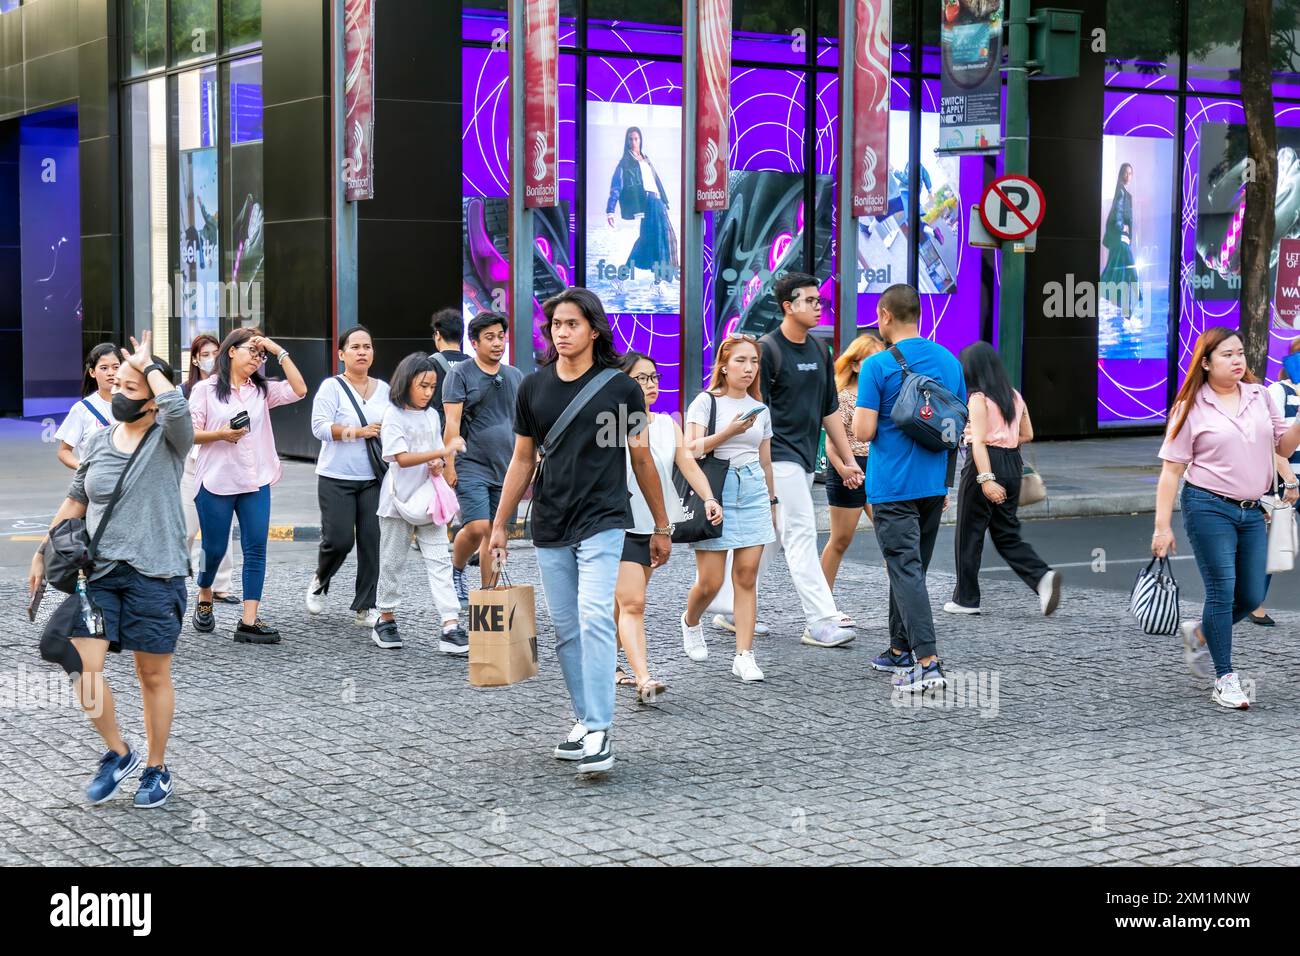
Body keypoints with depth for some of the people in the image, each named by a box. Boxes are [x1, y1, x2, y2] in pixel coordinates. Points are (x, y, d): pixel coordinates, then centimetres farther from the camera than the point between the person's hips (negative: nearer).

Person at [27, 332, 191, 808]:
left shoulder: (169, 441, -5)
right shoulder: (99, 441, 8)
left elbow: (176, 407, -29)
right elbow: (75, 501, 18)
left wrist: (148, 364, -14)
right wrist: (44, 551, 16)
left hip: (154, 574, -4)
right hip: (98, 572, 4)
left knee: (153, 675, 6)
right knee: (83, 666, -7)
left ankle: (156, 768, 22)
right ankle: (118, 752, 15)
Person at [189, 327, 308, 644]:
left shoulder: (262, 390, 10)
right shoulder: (205, 389, 1)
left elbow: (298, 390, -4)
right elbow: (190, 434, -1)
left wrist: (279, 351, -4)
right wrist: (220, 434, -18)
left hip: (256, 482, 3)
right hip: (216, 481, -3)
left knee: (256, 549, -5)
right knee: (214, 549, 6)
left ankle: (249, 622, -5)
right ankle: (205, 599, 34)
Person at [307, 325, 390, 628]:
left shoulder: (384, 389, 12)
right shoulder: (332, 387, -2)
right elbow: (320, 427, -12)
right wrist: (359, 432, -14)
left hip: (374, 479, 4)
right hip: (336, 478, -3)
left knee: (371, 541, -3)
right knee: (338, 539, -9)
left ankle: (365, 607, 5)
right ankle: (320, 580, 24)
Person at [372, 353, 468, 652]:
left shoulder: (432, 415, 10)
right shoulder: (394, 416, -8)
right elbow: (402, 458, -19)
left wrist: (438, 464, -7)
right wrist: (442, 452, -27)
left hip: (428, 499, 5)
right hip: (399, 499, -4)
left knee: (439, 560, -4)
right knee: (393, 561, 8)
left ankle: (450, 627, -11)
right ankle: (386, 620, 23)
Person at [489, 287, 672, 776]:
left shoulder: (620, 387, -3)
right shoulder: (534, 388, 5)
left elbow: (642, 459, 5)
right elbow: (522, 460, 12)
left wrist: (661, 526, 9)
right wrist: (499, 525, 11)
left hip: (602, 521, -4)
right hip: (549, 528, 4)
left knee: (594, 617, -18)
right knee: (565, 630, 9)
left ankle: (599, 731, -17)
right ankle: (584, 719, 21)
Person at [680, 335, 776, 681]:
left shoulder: (760, 409, 14)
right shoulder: (706, 401, -1)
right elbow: (691, 449, -10)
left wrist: (772, 502, 23)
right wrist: (729, 431, -20)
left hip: (753, 493, 4)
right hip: (715, 491, -4)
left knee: (747, 577, -2)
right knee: (710, 581, -3)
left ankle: (744, 656, 0)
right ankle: (690, 622, 30)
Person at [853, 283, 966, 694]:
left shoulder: (878, 366, -12)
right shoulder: (950, 362, 7)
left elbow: (864, 431, -16)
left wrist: (859, 413, 6)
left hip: (892, 487, -6)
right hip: (934, 484, 7)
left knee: (906, 570, -8)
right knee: (911, 567, 18)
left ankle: (928, 662, -16)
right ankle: (900, 649, 27)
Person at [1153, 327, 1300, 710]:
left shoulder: (1259, 395, 9)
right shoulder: (1191, 408, -6)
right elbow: (1171, 470, -5)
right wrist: (1162, 527, -9)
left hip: (1252, 510, 5)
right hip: (1209, 508, -5)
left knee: (1252, 595, 6)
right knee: (1222, 590, -6)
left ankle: (1199, 634, 34)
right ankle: (1225, 679, 4)